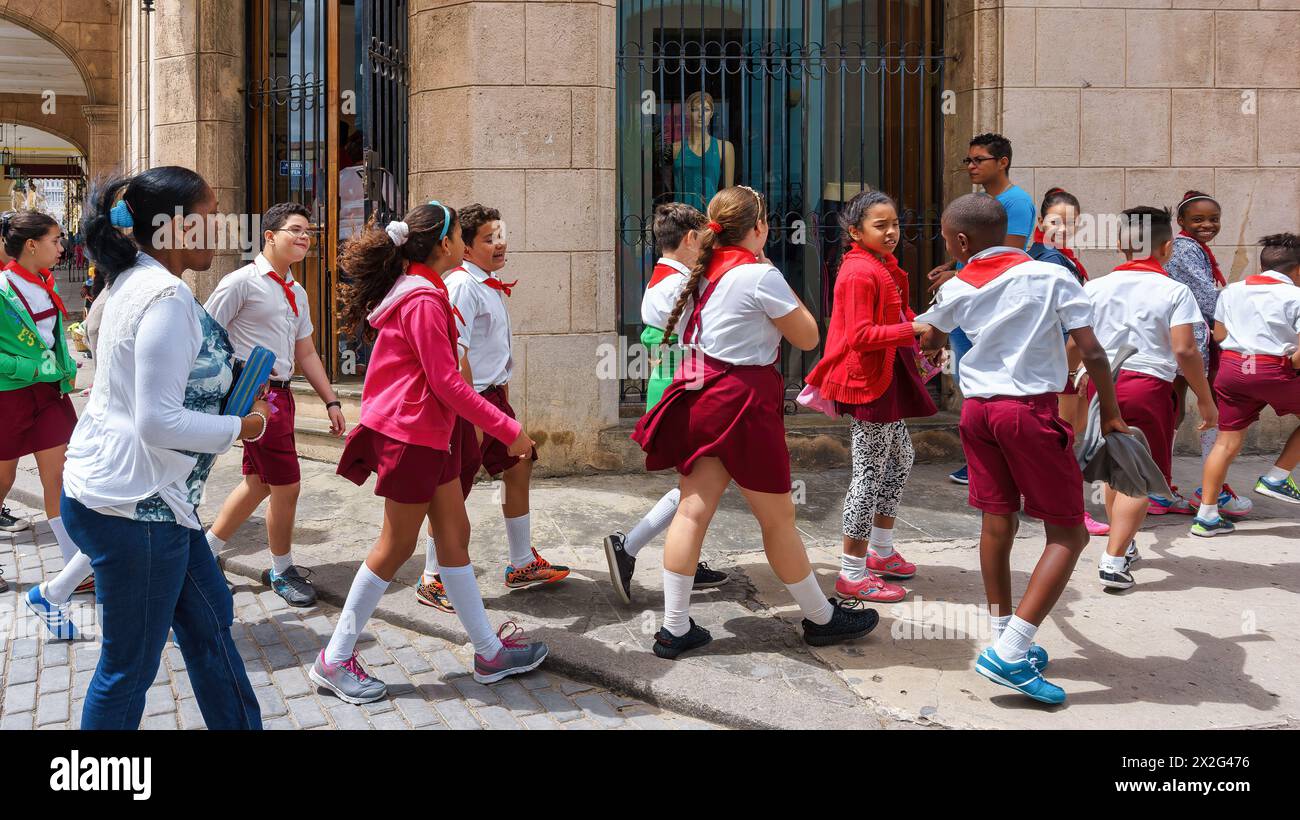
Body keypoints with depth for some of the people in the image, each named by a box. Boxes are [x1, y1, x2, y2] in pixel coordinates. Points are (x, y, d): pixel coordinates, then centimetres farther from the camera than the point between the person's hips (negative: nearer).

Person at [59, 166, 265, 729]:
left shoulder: (133, 281, 11)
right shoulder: (168, 297, -21)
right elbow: (159, 423, -25)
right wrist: (243, 428, -12)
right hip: (133, 503, -11)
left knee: (208, 618, 21)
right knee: (130, 666, 4)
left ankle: (239, 724, 35)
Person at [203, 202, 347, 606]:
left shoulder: (296, 293, 14)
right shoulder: (243, 282, -11)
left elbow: (305, 352, 19)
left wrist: (331, 400, 15)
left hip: (280, 393, 9)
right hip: (255, 394, -9)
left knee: (258, 483, 15)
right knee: (287, 486, -2)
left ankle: (206, 550, 31)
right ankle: (281, 571, 17)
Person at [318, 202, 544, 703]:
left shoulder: (414, 291, 13)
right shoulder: (424, 300, -18)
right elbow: (446, 383, -20)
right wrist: (508, 431, -16)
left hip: (430, 434, 10)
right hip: (411, 434, -10)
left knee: (454, 535, 11)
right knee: (397, 546, -1)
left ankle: (489, 651, 18)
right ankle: (335, 660, 10)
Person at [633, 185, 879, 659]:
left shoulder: (709, 272, 10)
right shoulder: (761, 276, -13)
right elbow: (807, 337, -4)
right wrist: (781, 283, 4)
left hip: (701, 396, 8)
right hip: (742, 400, -7)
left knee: (694, 509, 5)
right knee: (778, 517, 5)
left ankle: (675, 629, 6)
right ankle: (821, 618, 22)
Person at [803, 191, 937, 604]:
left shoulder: (882, 267, 14)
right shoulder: (860, 273, -18)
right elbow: (860, 335, -25)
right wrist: (911, 329, -30)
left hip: (886, 377, 11)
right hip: (869, 381, -11)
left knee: (901, 459, 19)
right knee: (871, 471, -6)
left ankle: (881, 551, 33)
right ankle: (852, 574, 2)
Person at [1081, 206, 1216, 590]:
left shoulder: (1095, 288, 7)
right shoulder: (1174, 291, -4)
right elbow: (1184, 350, -12)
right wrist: (1205, 400, -3)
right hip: (1148, 386, -5)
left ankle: (1125, 547, 34)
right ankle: (1114, 560, -11)